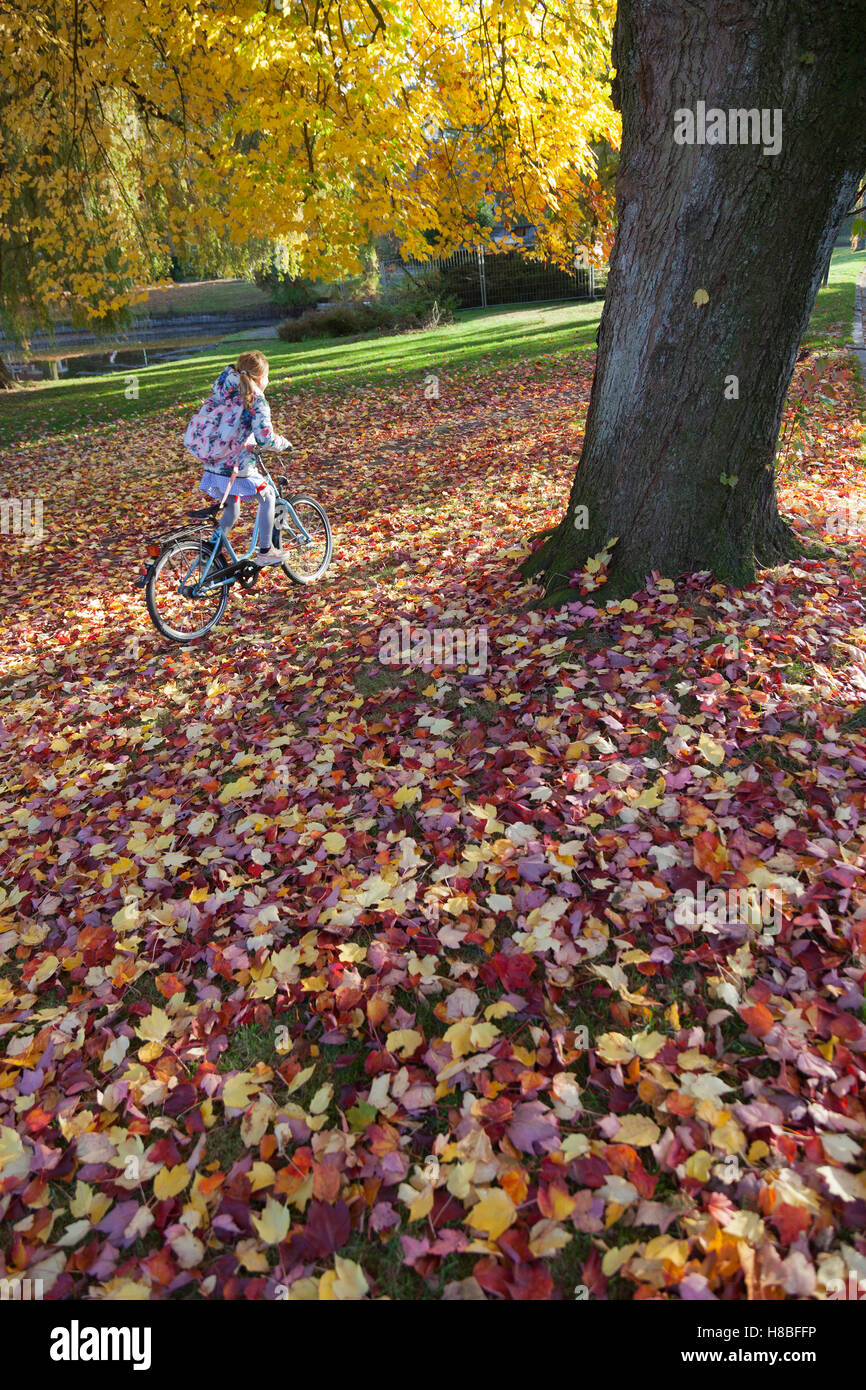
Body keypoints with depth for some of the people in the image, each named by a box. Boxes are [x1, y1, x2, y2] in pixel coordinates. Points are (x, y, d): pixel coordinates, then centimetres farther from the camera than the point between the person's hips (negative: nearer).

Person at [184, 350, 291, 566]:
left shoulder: (220, 394, 10)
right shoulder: (257, 403, -10)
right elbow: (265, 440, -18)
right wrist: (284, 443, 2)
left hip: (211, 465, 7)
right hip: (235, 469, -7)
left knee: (231, 511, 24)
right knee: (268, 497, 16)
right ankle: (265, 552, 17)